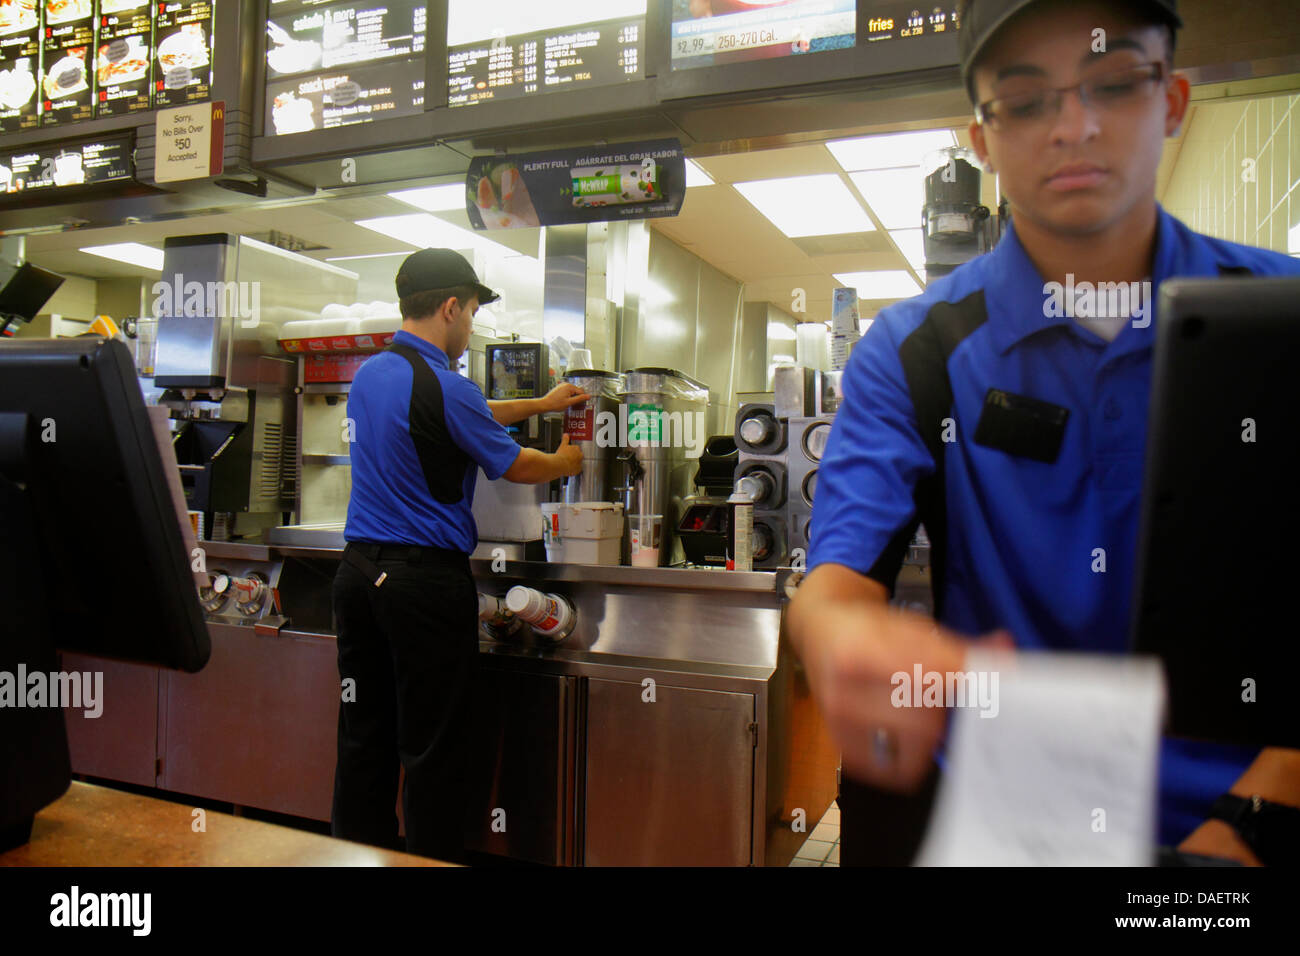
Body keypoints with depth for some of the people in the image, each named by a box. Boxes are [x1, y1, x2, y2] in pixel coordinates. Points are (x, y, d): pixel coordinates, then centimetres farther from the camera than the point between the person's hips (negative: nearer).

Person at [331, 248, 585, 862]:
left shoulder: (368, 374, 11)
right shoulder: (443, 385, -14)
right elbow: (516, 468, -2)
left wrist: (540, 405, 32)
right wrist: (569, 460, 18)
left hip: (357, 571, 8)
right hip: (426, 580, -8)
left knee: (362, 737, 14)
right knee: (431, 747, 3)